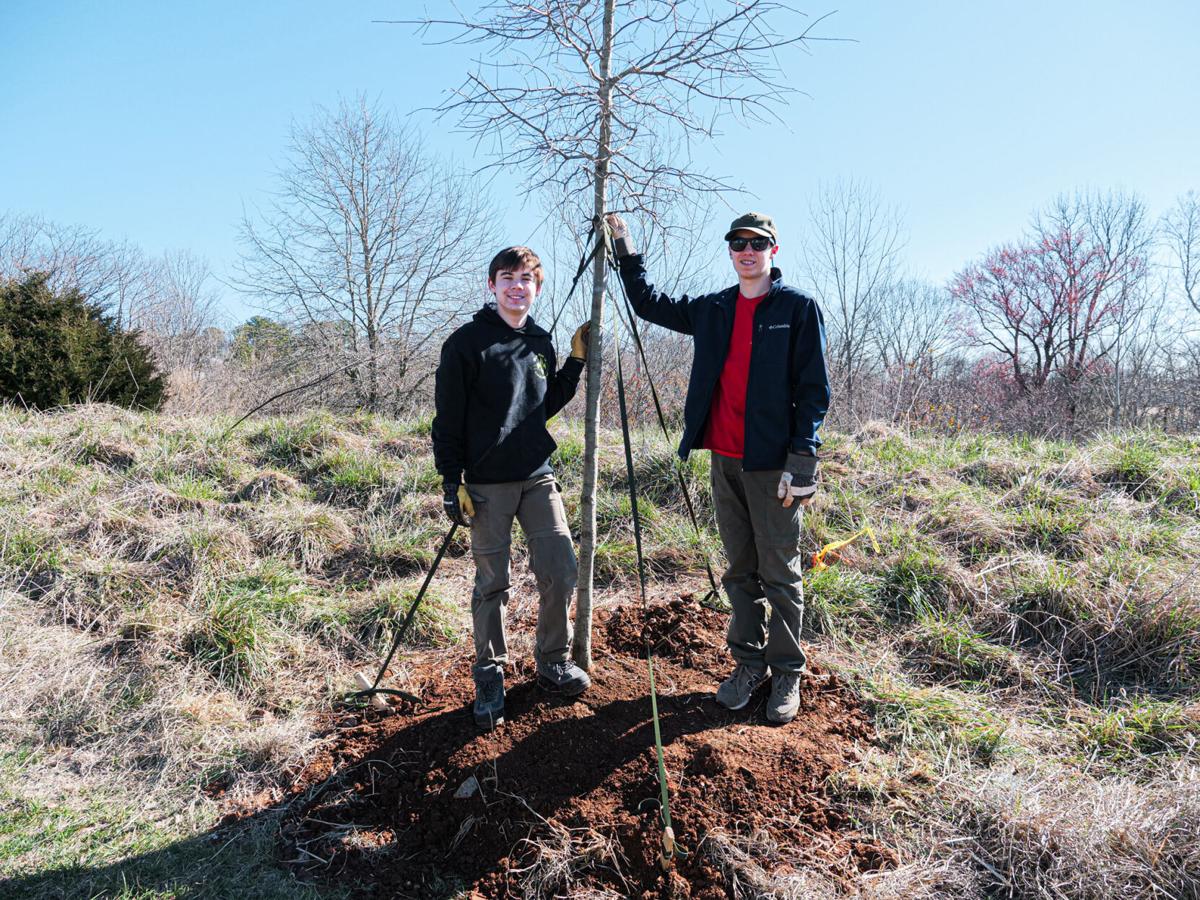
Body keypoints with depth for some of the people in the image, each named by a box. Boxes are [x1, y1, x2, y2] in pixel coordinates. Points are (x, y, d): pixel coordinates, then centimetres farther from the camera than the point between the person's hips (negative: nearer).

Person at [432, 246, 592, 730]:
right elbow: (448, 418, -6)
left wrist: (576, 361, 10)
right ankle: (490, 678, 20)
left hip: (537, 476, 5)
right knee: (492, 584, 3)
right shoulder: (467, 343, -5)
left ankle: (554, 662, 22)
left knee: (560, 570, 2)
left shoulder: (540, 341, 12)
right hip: (487, 484, -5)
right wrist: (451, 481, -10)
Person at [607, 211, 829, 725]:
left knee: (780, 573, 2)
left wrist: (801, 461, -13)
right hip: (724, 461, 5)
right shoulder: (712, 311, 13)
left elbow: (814, 389, -6)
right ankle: (749, 663, 24)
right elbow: (647, 303, 25)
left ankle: (787, 673, 16)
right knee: (739, 571, 12)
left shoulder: (798, 308, -2)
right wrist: (624, 247, 20)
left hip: (772, 463, -5)